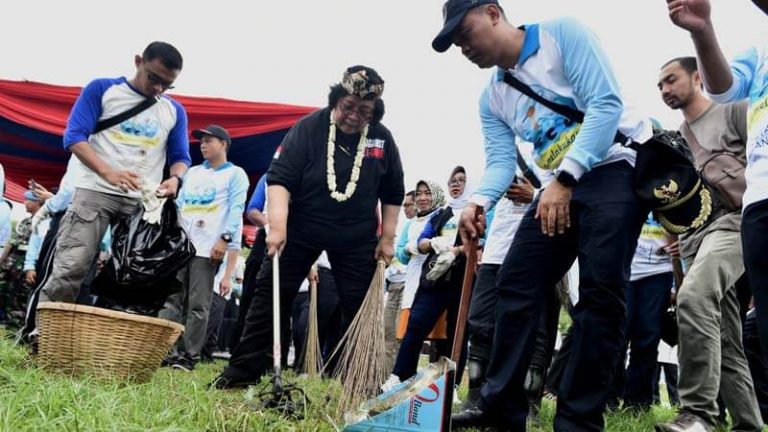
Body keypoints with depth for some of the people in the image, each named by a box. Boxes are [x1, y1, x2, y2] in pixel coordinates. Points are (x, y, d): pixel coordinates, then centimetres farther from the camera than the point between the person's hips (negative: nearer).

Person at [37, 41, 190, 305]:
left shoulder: (174, 111, 13)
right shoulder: (102, 89, 4)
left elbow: (181, 157, 15)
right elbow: (74, 136, -4)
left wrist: (175, 178, -11)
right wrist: (108, 173, -21)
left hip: (143, 202, 3)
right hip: (95, 191, -3)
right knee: (69, 268, -12)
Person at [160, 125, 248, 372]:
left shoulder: (235, 174, 8)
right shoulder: (192, 173, 25)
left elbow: (236, 210, -4)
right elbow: (178, 205, 24)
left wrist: (224, 238, -17)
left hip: (208, 248, -5)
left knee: (198, 305, -5)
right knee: (171, 300, 0)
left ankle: (189, 356, -3)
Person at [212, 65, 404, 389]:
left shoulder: (382, 138, -4)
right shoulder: (309, 128, -14)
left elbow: (393, 193, 6)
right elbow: (279, 177, -19)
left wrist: (387, 238, 2)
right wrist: (278, 226, -31)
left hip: (357, 237, 2)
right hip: (301, 228, -2)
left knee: (358, 305, 3)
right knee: (271, 293, -1)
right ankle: (245, 369, 8)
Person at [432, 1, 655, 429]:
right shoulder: (492, 99, 12)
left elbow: (606, 104, -17)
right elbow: (500, 161, 2)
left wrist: (564, 180, -24)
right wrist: (479, 202, -20)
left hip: (617, 166, -7)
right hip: (562, 183, 8)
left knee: (599, 290, -15)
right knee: (516, 285, 1)